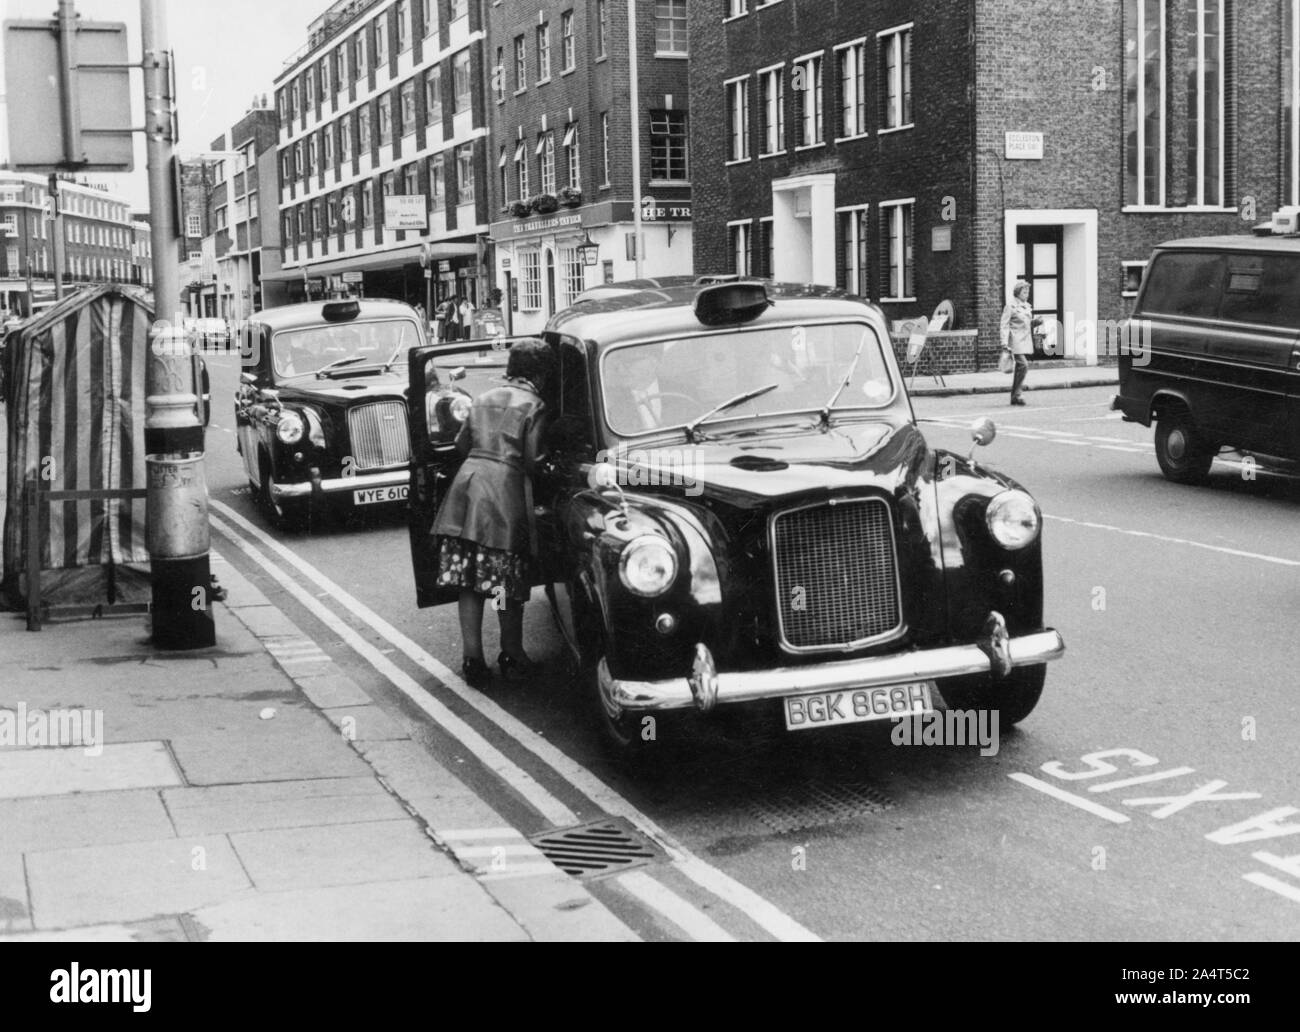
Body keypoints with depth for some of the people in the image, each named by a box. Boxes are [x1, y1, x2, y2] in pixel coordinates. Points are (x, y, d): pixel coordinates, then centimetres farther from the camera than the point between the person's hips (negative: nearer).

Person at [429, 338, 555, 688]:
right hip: (504, 492, -5)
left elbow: (462, 443, 21)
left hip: (466, 486, 5)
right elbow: (531, 459, -5)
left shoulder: (484, 399, 17)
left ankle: (473, 659, 8)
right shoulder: (533, 405, 0)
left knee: (470, 582, 7)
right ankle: (512, 659, 16)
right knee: (508, 585, 6)